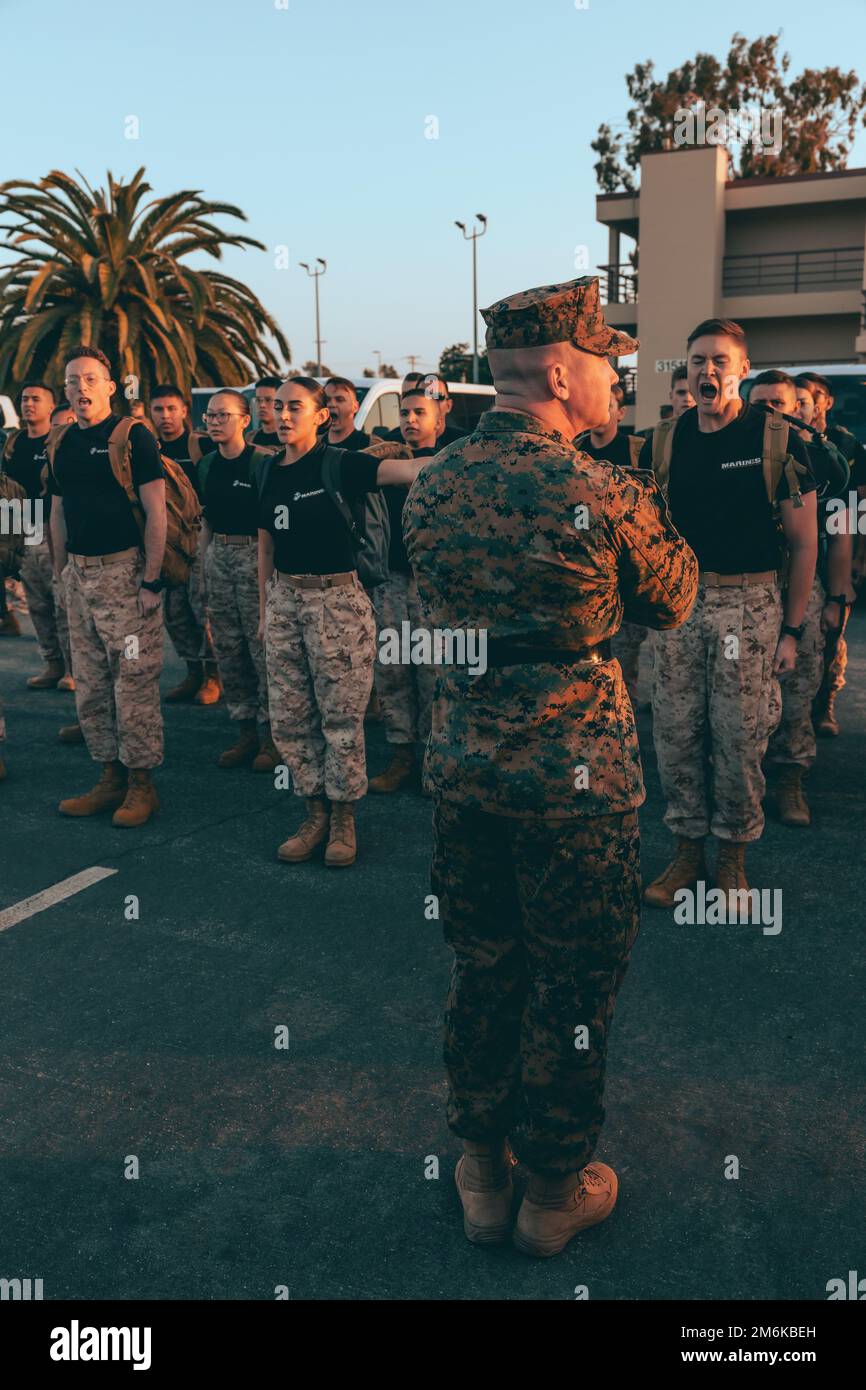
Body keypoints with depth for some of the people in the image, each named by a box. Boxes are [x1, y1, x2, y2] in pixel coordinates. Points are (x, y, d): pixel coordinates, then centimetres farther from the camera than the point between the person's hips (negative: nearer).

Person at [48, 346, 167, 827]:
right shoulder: (62, 445, 14)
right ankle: (111, 776, 21)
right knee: (90, 683, 10)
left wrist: (152, 579, -16)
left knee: (135, 680, -4)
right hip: (79, 573, 7)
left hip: (124, 570, -7)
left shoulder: (133, 435, -7)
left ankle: (142, 783, 6)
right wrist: (62, 572, 15)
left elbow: (156, 511, -11)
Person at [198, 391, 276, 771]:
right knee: (227, 649, 9)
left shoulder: (261, 462, -9)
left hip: (255, 555, -7)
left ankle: (271, 734, 5)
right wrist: (203, 570, 16)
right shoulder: (207, 465, 12)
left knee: (263, 648, -5)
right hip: (218, 555, 7)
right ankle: (246, 729, 20)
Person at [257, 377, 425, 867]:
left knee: (341, 716, 1)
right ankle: (315, 813, 21)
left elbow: (403, 469, -23)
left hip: (336, 597, -6)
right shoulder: (268, 472, 10)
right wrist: (264, 609, 17)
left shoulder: (338, 464, -7)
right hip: (284, 598, 6)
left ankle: (344, 818, 15)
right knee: (290, 716, 8)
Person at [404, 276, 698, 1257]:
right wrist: (651, 512, 12)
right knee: (573, 981, 12)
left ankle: (481, 1174, 36)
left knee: (481, 965, 19)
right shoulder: (604, 493, -17)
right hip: (575, 773, -5)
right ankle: (557, 1190, 30)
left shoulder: (429, 485, 0)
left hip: (462, 763, 5)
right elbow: (671, 604, 0)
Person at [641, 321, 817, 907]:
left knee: (741, 738, 1)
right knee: (676, 733, 6)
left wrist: (792, 628, -4)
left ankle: (733, 857, 20)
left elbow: (805, 540, -1)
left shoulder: (776, 438, -3)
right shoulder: (664, 442, 5)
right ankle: (688, 851, 22)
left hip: (749, 604, -3)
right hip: (679, 602, 3)